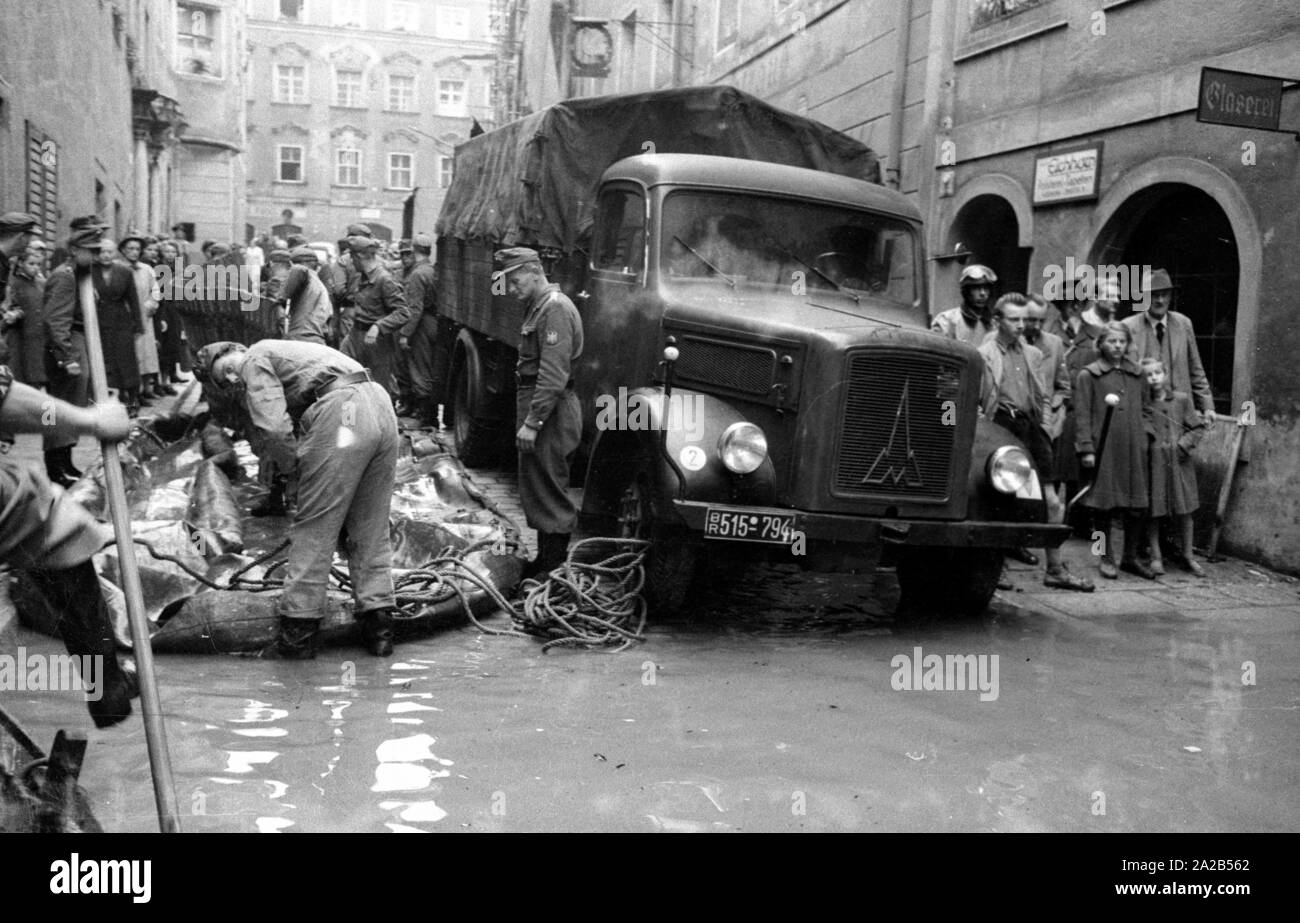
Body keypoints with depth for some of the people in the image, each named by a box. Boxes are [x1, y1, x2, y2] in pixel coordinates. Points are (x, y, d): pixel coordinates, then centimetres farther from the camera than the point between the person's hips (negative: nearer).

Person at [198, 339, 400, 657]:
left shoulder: (255, 359, 10)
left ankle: (298, 630, 9)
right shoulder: (287, 350, 36)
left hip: (341, 414, -8)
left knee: (314, 530, 2)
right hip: (383, 407, 8)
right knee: (371, 529, 15)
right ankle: (378, 624, 17)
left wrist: (291, 464, 9)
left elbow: (274, 427, -6)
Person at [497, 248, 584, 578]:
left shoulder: (555, 308, -17)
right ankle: (545, 560, 27)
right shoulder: (537, 306, 16)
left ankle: (555, 570, 3)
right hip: (535, 404, 10)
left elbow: (554, 374, -23)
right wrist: (527, 416, 16)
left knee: (548, 492, -4)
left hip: (550, 412, -10)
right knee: (536, 491, 17)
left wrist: (532, 422, -24)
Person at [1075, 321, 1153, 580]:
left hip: (1134, 449, 4)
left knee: (1137, 507, 6)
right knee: (1107, 506, 2)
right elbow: (1083, 416, -4)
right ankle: (1107, 559, 14)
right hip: (1104, 449, -4)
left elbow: (1146, 408, 21)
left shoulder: (1136, 374, 14)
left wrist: (1142, 432, 6)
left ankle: (1131, 558, 19)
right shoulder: (1088, 375, 0)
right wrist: (1086, 449, -10)